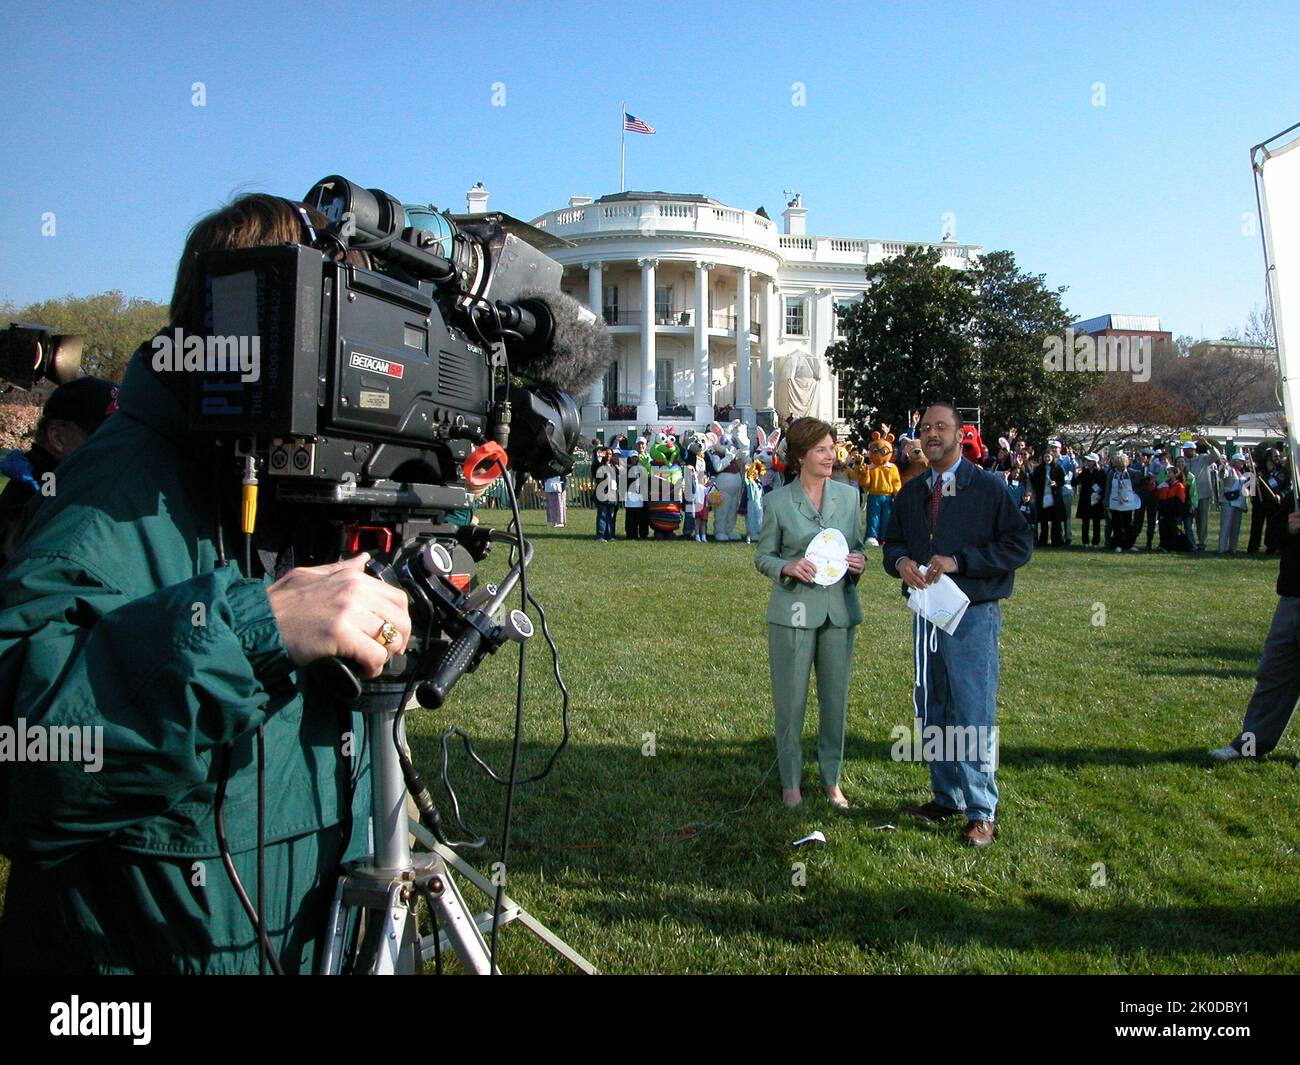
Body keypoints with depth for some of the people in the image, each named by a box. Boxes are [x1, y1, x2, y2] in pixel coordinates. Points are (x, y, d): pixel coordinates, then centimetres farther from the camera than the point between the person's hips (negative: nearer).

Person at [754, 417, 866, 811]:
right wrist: (787, 567, -18)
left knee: (836, 699, 10)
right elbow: (763, 556, 2)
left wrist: (859, 562, -6)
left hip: (840, 609, 3)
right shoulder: (777, 501, -3)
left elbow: (857, 545, 16)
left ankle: (831, 778, 26)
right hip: (794, 610, -3)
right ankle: (790, 781, 20)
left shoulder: (848, 495, 7)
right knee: (791, 701, 4)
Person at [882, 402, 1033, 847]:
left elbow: (1019, 544, -9)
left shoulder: (988, 488, -5)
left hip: (973, 615, -6)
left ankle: (981, 811, 10)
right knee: (932, 712, 13)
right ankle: (947, 797, 28)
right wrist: (900, 561, -7)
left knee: (975, 715, -2)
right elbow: (892, 541, 18)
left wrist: (959, 561, -18)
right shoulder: (911, 492, 12)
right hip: (926, 613, 6)